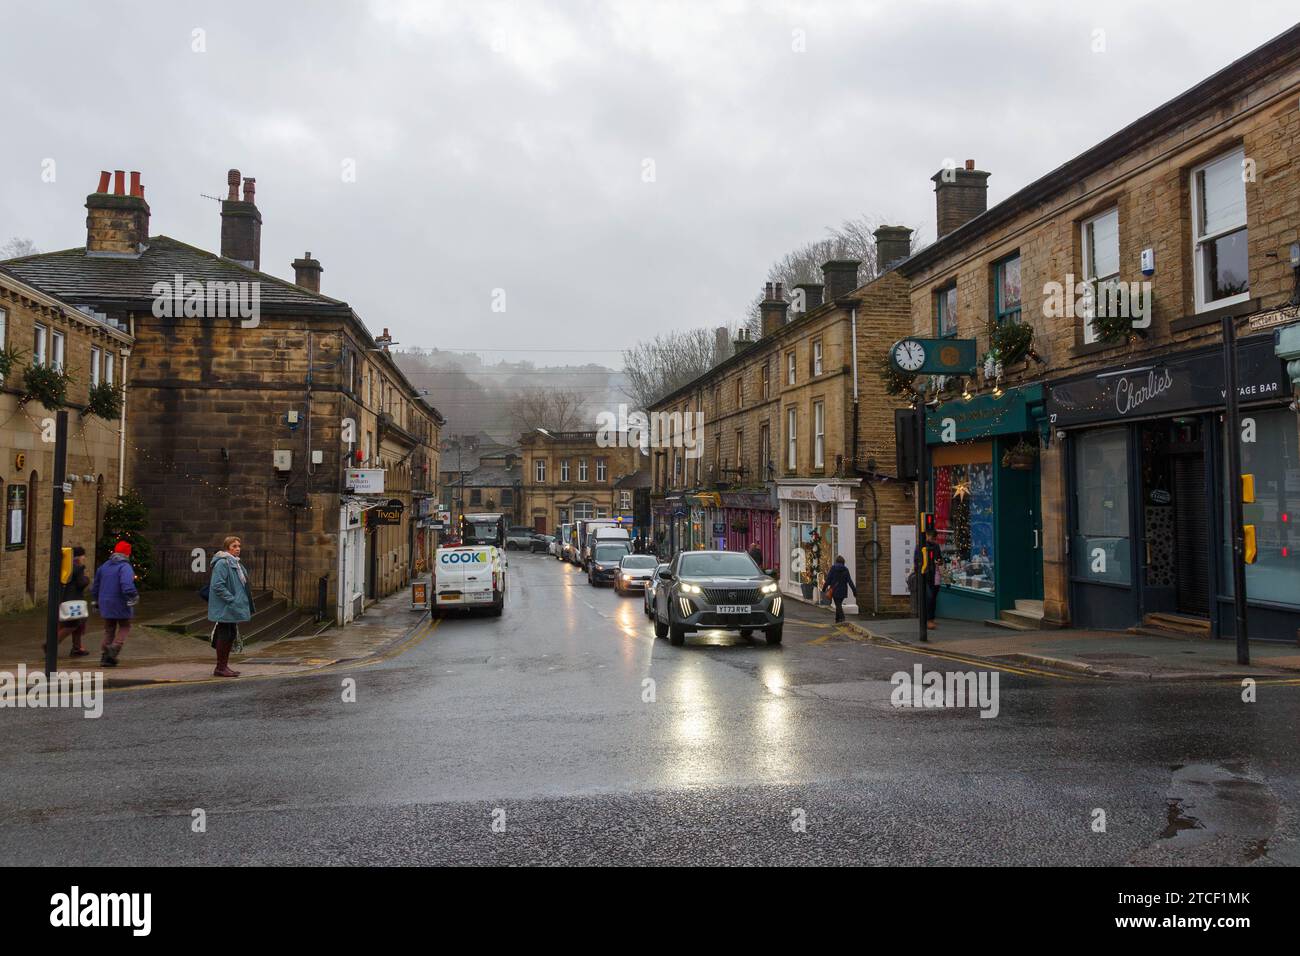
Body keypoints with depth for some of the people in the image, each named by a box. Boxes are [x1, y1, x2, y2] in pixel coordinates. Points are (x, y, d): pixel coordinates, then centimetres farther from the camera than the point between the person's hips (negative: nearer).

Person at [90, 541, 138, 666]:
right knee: (124, 627, 11)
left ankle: (104, 657, 10)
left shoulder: (103, 566, 10)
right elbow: (127, 585, -28)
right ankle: (114, 647, -10)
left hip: (106, 604, 6)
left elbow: (95, 586, 17)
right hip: (121, 604, -6)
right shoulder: (125, 567, -14)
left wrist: (96, 601, 27)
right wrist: (134, 598, -17)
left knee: (109, 630, 14)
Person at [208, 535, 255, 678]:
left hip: (233, 609, 10)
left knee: (231, 636, 12)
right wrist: (232, 599, -21)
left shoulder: (235, 563, 16)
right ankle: (220, 668, 3)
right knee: (224, 636, -4)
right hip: (224, 608, -10)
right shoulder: (222, 563, -15)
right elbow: (217, 585, -22)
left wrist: (238, 600, 14)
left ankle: (224, 665, 20)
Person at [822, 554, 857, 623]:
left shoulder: (833, 568, -7)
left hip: (835, 590, -3)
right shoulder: (845, 569, 0)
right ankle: (837, 619, 25)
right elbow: (850, 581, -3)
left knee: (838, 605, -3)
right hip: (843, 591, 3)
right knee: (839, 604, 18)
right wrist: (854, 591, -1)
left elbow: (828, 579, -6)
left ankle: (842, 618, -22)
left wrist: (824, 588, 3)